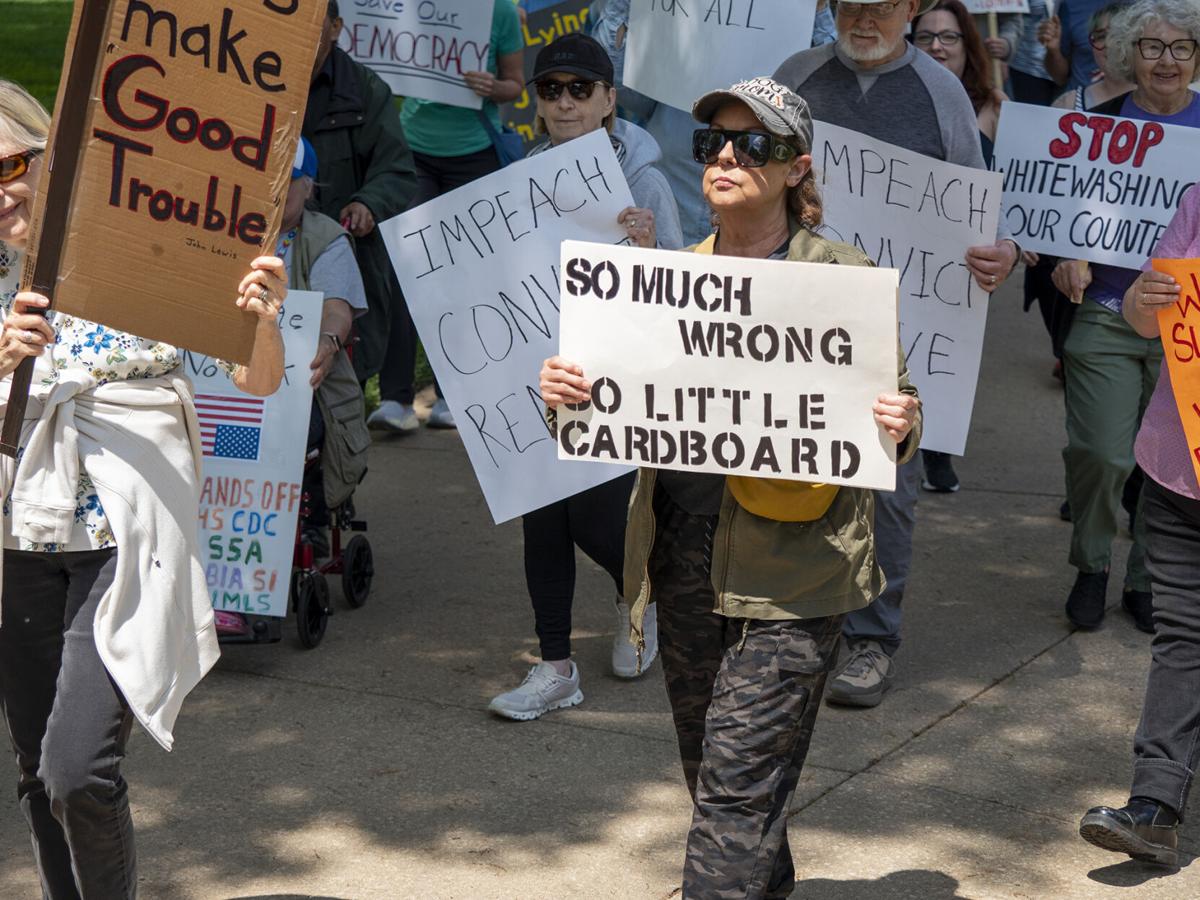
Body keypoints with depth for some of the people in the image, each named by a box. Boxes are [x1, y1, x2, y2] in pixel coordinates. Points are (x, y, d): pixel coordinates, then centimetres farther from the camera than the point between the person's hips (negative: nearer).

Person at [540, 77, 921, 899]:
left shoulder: (842, 277, -2)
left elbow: (897, 405, 1)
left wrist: (898, 427, -23)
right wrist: (569, 394, -8)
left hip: (790, 573, -5)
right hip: (685, 561, 6)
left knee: (739, 786, -10)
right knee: (714, 776, 18)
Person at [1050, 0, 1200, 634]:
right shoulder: (1100, 120, 6)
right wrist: (1069, 257, -11)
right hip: (1105, 314, 0)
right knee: (1101, 454, -7)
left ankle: (1147, 579, 21)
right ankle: (1092, 565, 17)